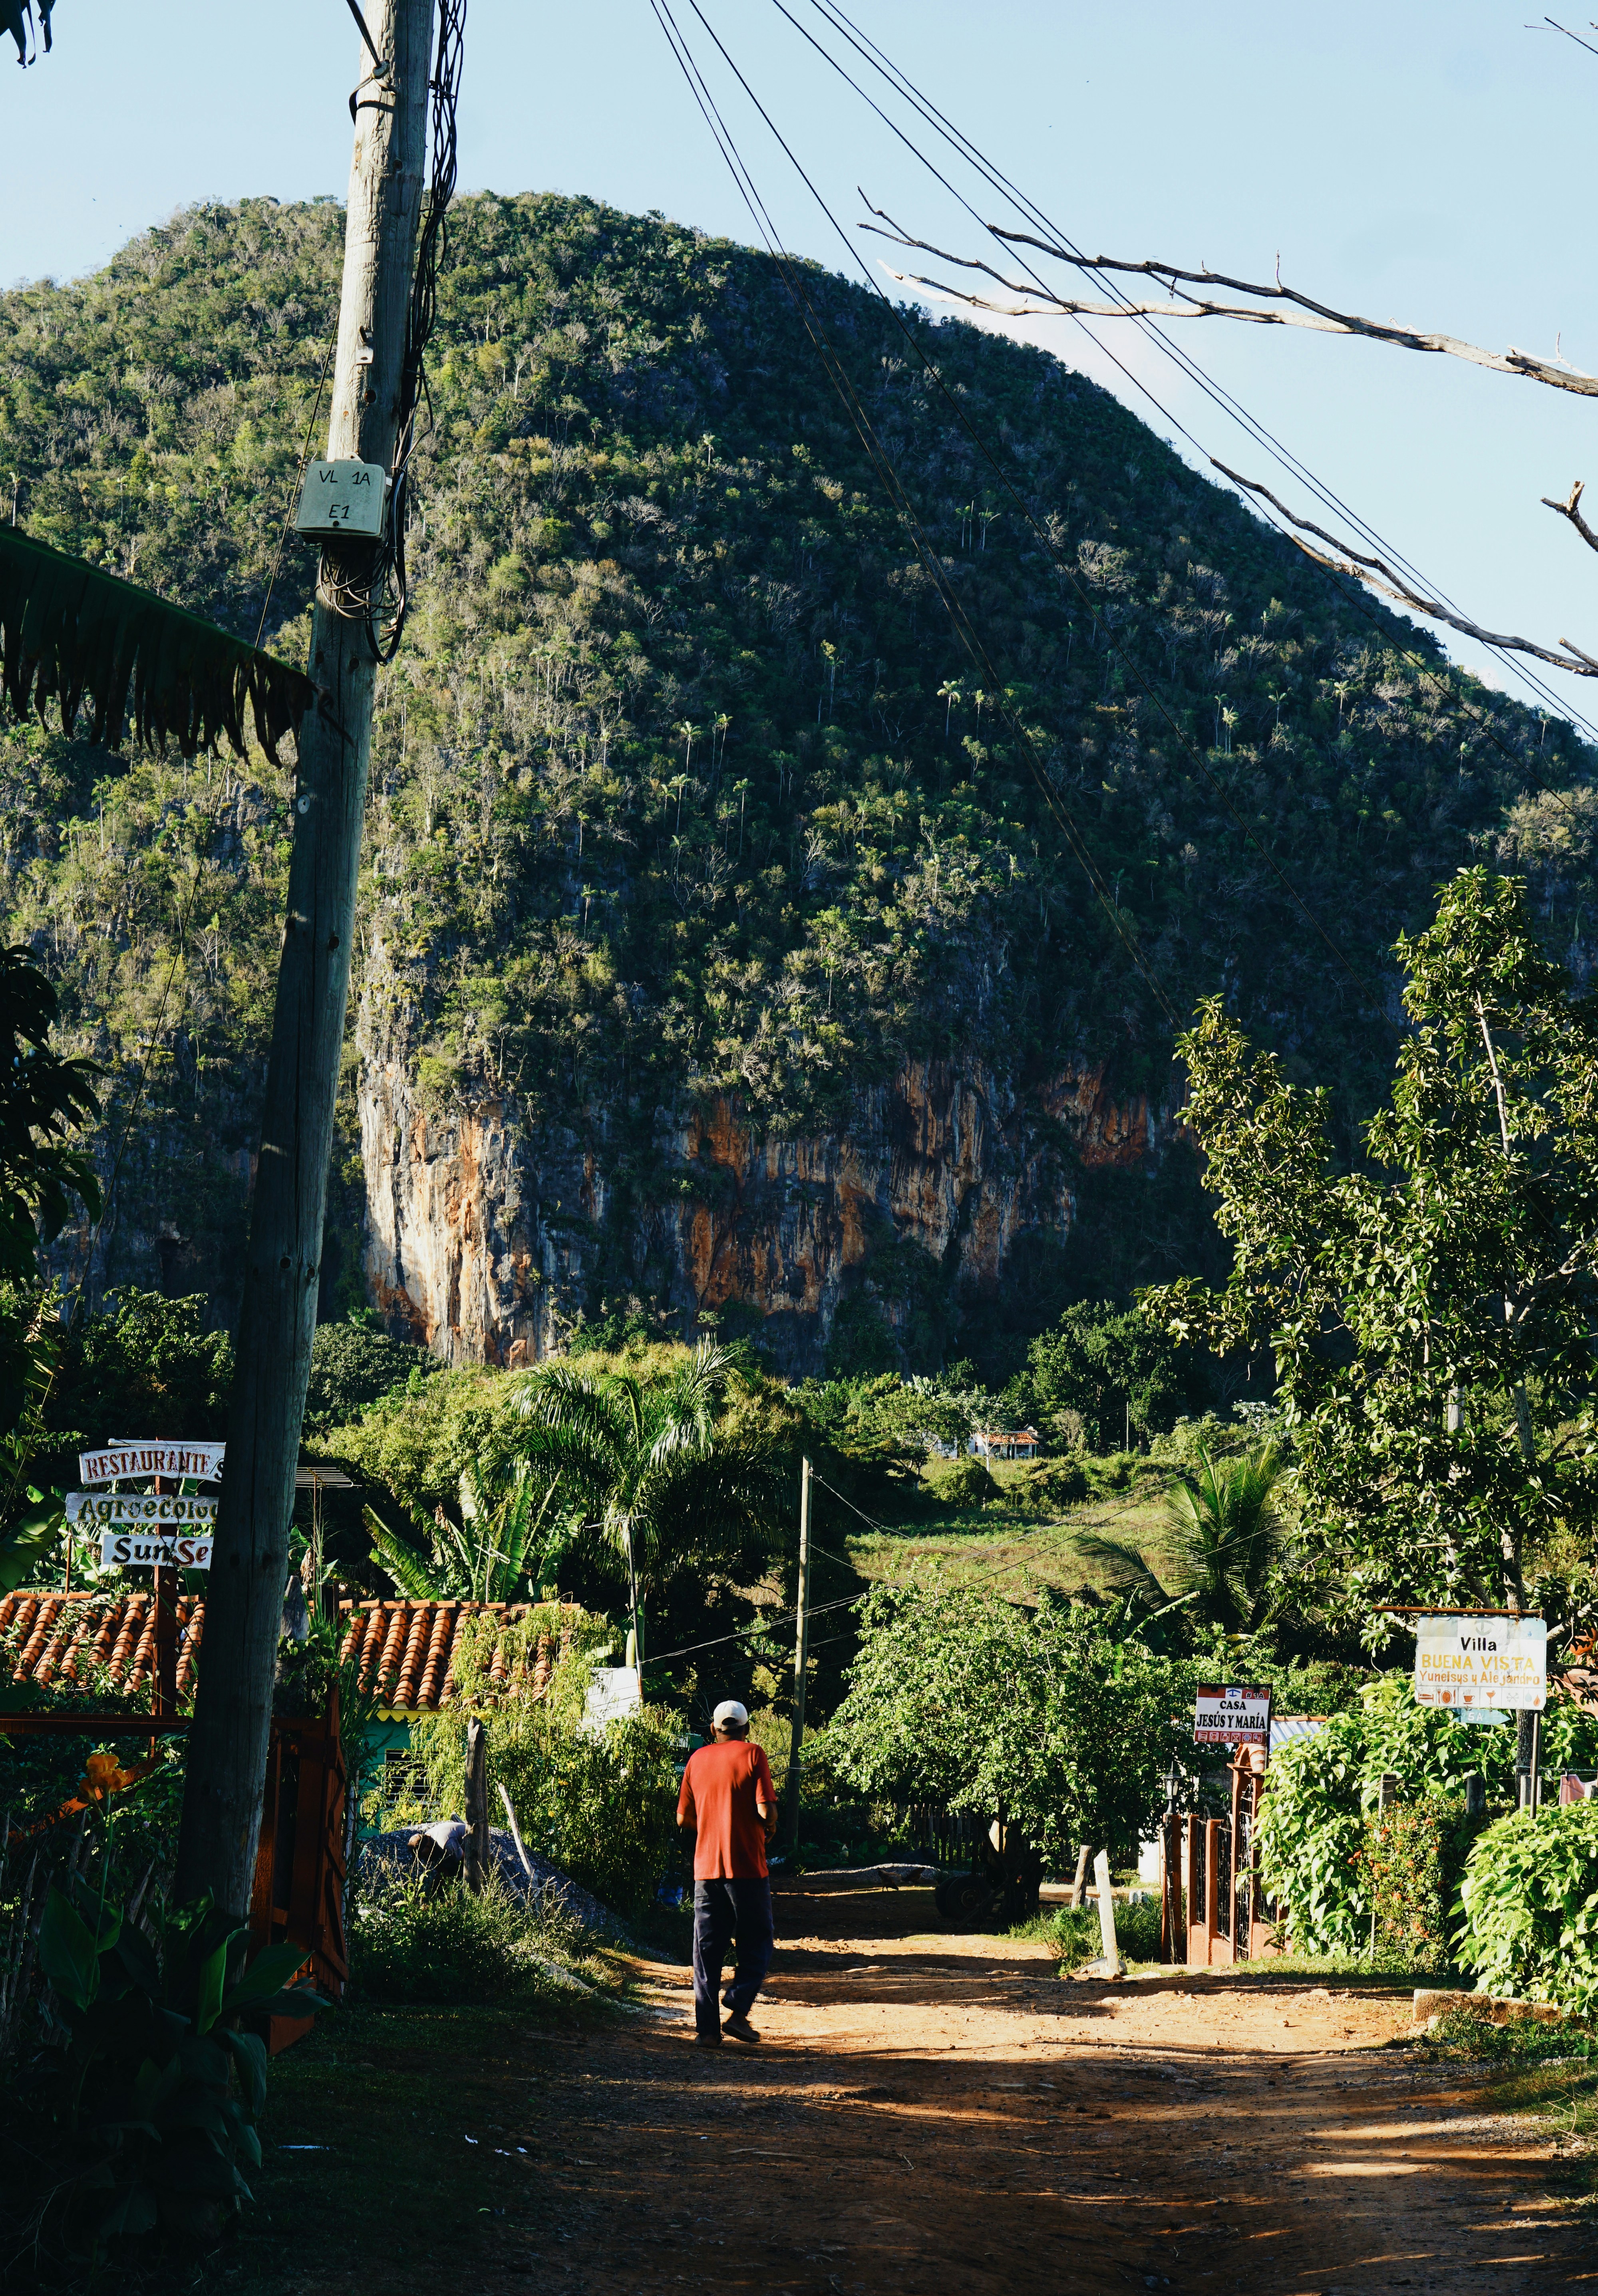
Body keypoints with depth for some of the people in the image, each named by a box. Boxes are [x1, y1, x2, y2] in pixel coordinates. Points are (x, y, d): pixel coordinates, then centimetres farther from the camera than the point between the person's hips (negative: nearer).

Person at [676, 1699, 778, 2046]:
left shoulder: (698, 1759, 8)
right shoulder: (752, 1755, -4)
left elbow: (684, 1818, 8)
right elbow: (767, 1810, -14)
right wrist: (769, 1829, 8)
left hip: (706, 1867, 4)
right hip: (748, 1866, -4)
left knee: (707, 1949, 7)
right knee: (757, 1945, 7)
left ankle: (707, 2027, 2)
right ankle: (738, 2010, -8)